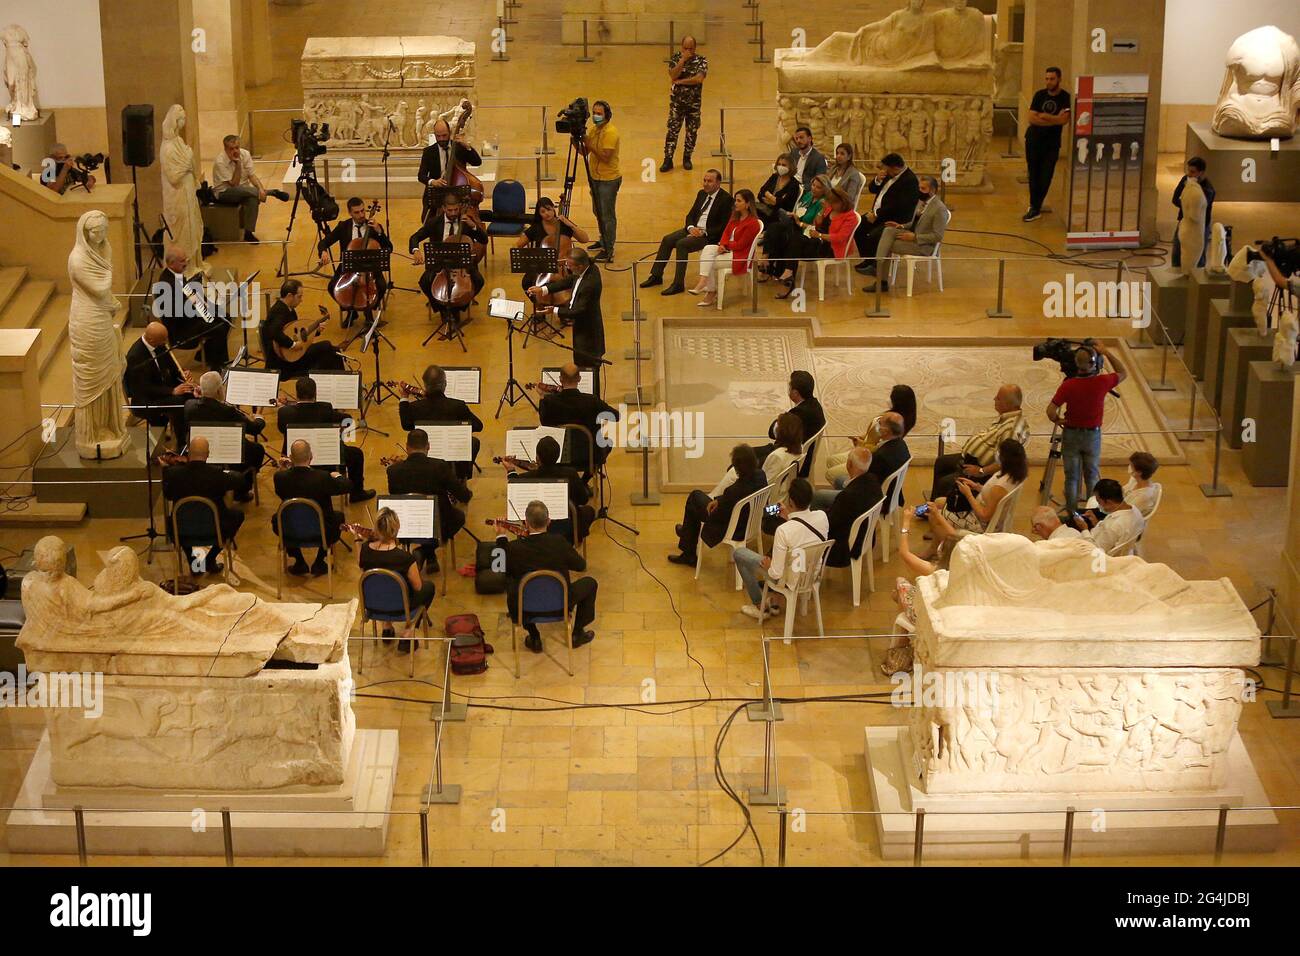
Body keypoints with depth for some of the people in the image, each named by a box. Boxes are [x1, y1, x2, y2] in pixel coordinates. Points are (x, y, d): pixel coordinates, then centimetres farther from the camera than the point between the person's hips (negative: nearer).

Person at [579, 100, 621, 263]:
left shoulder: (610, 132, -19)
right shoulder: (595, 130, 8)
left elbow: (605, 156, -25)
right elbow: (585, 152, 7)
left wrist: (589, 143, -24)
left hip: (608, 180, -9)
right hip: (595, 177, 9)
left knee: (608, 216, -3)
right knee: (598, 212, 21)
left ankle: (608, 250, 2)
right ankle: (603, 240, 38)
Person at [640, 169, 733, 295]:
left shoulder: (726, 199, -11)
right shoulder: (702, 194, 13)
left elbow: (724, 226, -16)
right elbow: (691, 215, 16)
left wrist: (704, 232, -21)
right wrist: (691, 228, -6)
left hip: (709, 235, -8)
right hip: (694, 229, 8)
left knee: (681, 244, -28)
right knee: (667, 240, -8)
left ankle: (678, 284, -25)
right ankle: (656, 276, 0)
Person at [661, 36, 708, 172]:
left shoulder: (701, 61, -7)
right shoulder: (675, 58, -4)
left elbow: (699, 79, -22)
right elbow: (673, 75, -19)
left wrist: (680, 81, -19)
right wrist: (683, 60, -24)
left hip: (694, 102, 0)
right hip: (677, 101, 0)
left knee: (692, 131, 9)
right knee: (672, 130, -3)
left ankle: (687, 157, 25)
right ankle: (668, 160, 1)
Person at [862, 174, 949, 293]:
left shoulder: (940, 209, -17)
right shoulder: (921, 201, 10)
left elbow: (938, 236, -19)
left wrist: (914, 237, -21)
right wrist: (902, 226, 3)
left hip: (923, 245, -8)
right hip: (913, 234, 8)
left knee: (886, 246, -16)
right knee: (888, 230, -17)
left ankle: (881, 282, -7)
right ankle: (879, 266, -25)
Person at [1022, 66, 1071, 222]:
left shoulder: (1066, 98, -9)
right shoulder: (1039, 95, 1)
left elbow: (1063, 120, -21)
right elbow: (1032, 118, -8)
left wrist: (1044, 116, -12)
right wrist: (1054, 119, -14)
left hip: (1052, 143, -3)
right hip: (1033, 139, 3)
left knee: (1045, 177, -4)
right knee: (1033, 174, 7)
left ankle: (1035, 208, 5)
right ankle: (1035, 206, 18)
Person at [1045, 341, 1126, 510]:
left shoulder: (1068, 385, -19)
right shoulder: (1102, 382, -16)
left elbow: (1051, 411, -20)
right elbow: (1123, 374, 4)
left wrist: (1058, 420, 1)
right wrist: (1106, 352, 3)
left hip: (1071, 434, -1)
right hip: (1093, 434, 1)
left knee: (1071, 477, 9)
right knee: (1092, 476, 16)